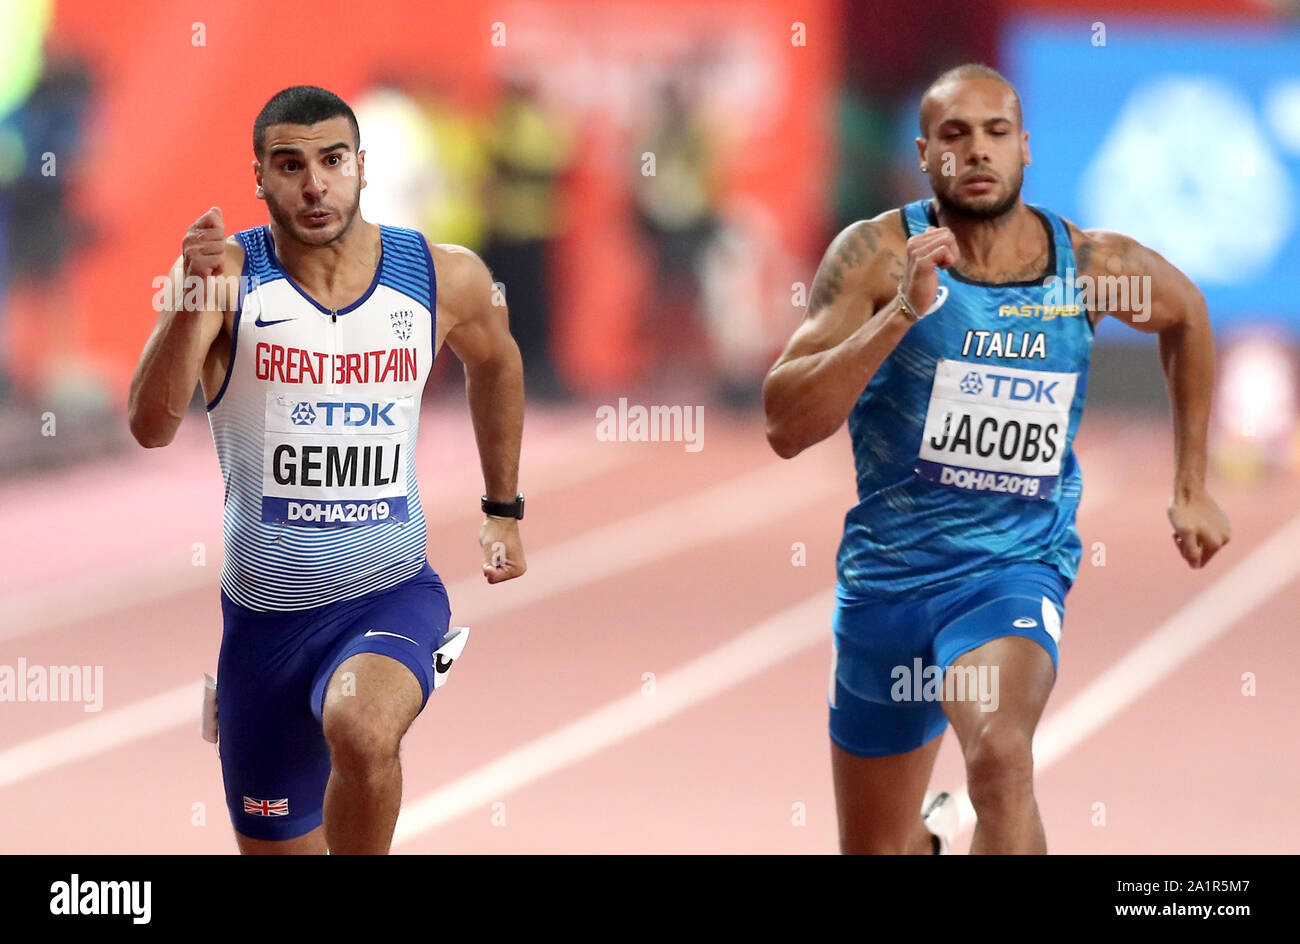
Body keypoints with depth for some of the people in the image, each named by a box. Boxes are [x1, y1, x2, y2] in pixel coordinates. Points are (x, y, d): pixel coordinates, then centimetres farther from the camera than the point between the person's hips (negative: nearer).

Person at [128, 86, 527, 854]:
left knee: (362, 730, -35)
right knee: (276, 849, 12)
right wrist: (193, 301, -39)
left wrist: (505, 508, 23)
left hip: (391, 595, -1)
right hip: (264, 614, 1)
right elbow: (151, 427, -25)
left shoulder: (445, 278, -4)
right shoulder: (229, 274, -11)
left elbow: (495, 360, 20)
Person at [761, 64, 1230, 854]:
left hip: (1015, 564, -1)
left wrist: (1192, 488, 20)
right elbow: (785, 428, -20)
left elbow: (1188, 316, 20)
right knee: (877, 849, 18)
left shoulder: (1091, 266, -5)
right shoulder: (878, 254, -11)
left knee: (1001, 757, -35)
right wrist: (901, 314, -30)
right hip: (886, 573, 1)